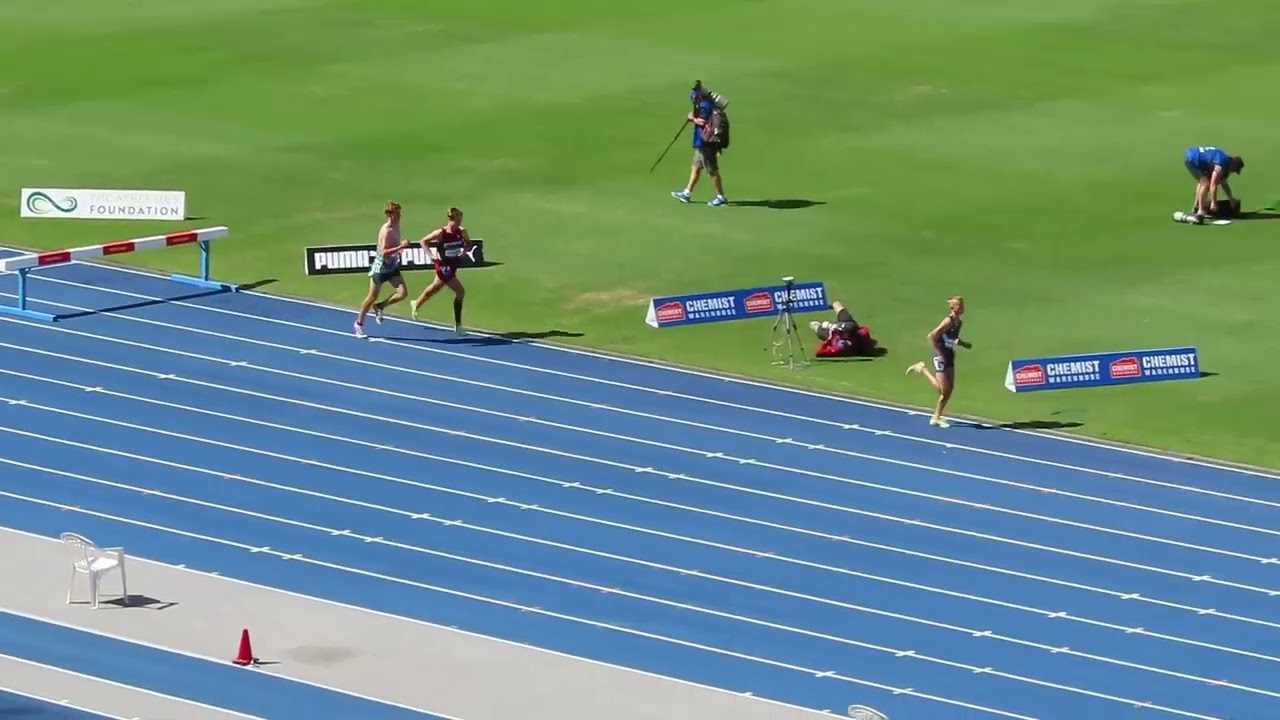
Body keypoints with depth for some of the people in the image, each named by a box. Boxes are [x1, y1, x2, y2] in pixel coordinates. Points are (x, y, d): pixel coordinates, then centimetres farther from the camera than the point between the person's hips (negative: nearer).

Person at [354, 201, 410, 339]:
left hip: (393, 267, 7)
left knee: (402, 293, -9)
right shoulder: (386, 230, -23)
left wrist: (402, 245, 7)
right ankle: (359, 323, 22)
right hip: (381, 267, -7)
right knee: (372, 297, 5)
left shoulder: (396, 226, 2)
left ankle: (379, 306, 13)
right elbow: (384, 252, -30)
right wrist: (401, 247, -36)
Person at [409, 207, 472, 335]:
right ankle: (457, 325, 2)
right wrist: (431, 255, -19)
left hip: (454, 264, 7)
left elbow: (469, 244, 8)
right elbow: (423, 241, -10)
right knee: (460, 292, -10)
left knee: (435, 288, 26)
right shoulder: (441, 233, -22)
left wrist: (465, 251, -13)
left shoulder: (461, 232, -9)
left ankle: (416, 305, 50)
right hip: (444, 265, -7)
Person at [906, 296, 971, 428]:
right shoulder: (948, 321, -20)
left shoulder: (959, 322, 6)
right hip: (941, 356, -9)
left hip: (949, 355, 9)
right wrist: (938, 352, -21)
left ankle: (937, 417, 16)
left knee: (950, 388, 8)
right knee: (943, 389, -5)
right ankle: (922, 369, 13)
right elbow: (932, 336, -25)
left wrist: (964, 344, 4)